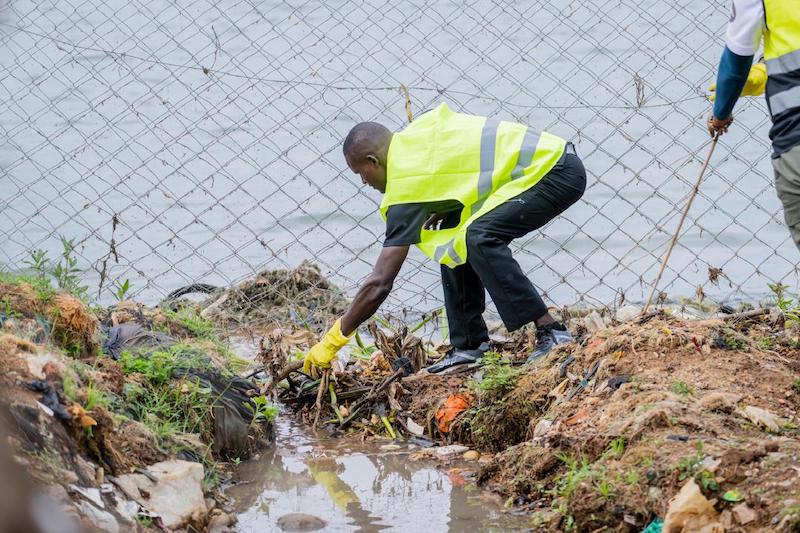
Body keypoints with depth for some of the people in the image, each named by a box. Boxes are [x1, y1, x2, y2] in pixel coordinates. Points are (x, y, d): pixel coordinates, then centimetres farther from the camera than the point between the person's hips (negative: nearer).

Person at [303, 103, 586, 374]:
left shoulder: (406, 185, -15)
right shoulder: (417, 132, 7)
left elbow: (379, 283, -15)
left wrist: (331, 341, -7)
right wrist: (445, 211, 8)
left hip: (557, 171, -10)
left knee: (479, 238, -26)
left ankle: (551, 333, -22)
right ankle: (469, 345, 11)